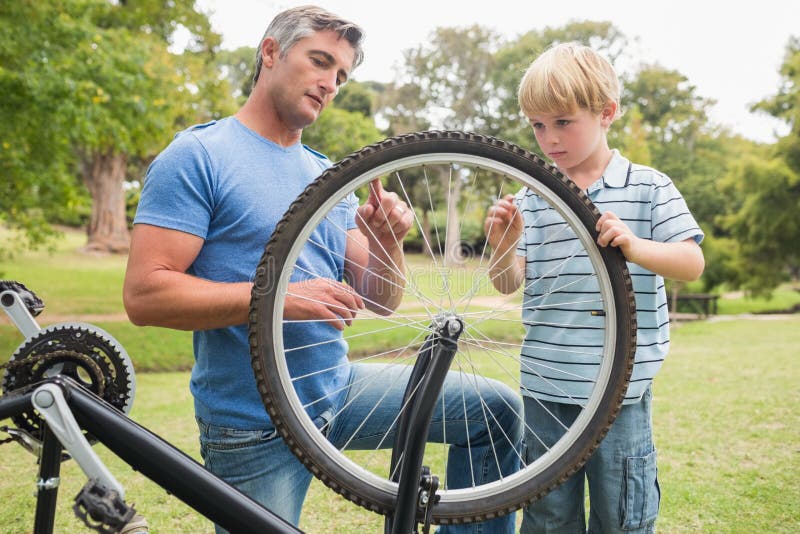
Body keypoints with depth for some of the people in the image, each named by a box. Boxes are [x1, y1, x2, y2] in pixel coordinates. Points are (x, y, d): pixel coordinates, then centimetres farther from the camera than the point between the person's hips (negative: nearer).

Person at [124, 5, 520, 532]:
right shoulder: (199, 156, -9)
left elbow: (380, 300, 9)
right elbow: (143, 294, -18)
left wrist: (389, 242, -12)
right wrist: (277, 297, -24)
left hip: (340, 389, 6)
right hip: (256, 429, -5)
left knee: (497, 409, 0)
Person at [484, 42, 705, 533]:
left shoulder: (649, 188, -1)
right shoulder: (532, 200, 5)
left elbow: (693, 264, -6)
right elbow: (509, 282, 1)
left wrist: (635, 247, -25)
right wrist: (503, 247, -21)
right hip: (546, 390, 3)